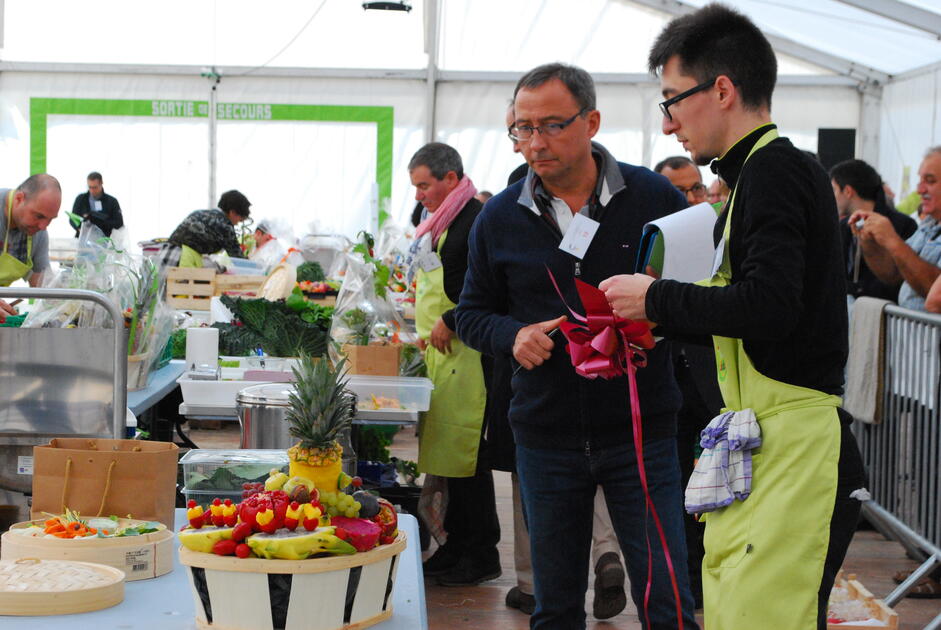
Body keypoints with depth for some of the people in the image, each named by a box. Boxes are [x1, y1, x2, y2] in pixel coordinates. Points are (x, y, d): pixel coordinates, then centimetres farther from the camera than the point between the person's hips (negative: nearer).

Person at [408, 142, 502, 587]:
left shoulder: (476, 222, -13)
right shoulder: (439, 224, 18)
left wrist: (450, 322, -16)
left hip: (466, 353, -10)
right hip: (441, 353, 10)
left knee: (464, 453, -6)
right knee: (447, 451, 11)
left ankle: (481, 555, 2)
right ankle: (457, 546, 19)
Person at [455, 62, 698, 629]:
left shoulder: (655, 197, -4)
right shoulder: (500, 218, 3)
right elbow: (472, 314, 12)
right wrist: (514, 335, -10)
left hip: (640, 431, -2)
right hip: (545, 435, 2)